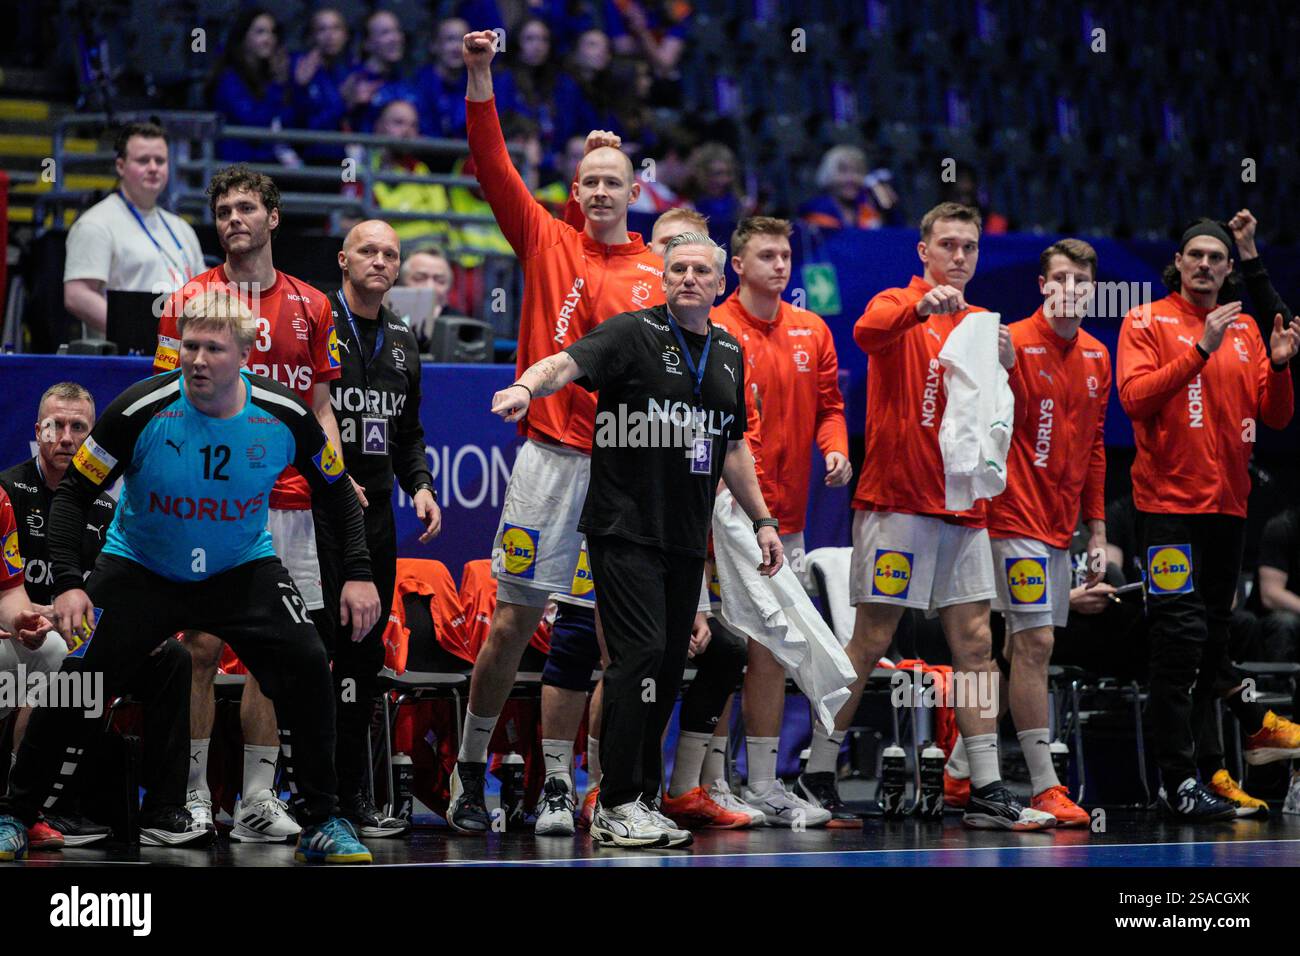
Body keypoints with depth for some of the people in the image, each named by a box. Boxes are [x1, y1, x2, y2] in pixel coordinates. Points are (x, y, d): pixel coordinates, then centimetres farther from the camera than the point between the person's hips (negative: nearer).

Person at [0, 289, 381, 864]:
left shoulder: (286, 416, -16)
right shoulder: (142, 410, -23)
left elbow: (336, 490, 2)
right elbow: (73, 493, -14)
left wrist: (358, 574, -7)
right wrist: (67, 583, -25)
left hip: (243, 569, 1)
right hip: (139, 570, -1)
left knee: (306, 667, -18)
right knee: (78, 683, -13)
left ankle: (322, 825, -3)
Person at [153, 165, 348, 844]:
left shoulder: (311, 308, 12)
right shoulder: (189, 302, 3)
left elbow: (319, 407, 15)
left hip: (288, 502, 3)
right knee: (202, 647, -4)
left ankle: (258, 800, 9)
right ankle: (195, 798, 3)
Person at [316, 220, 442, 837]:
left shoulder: (402, 343, 18)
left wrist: (420, 485, 8)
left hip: (376, 512, 7)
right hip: (314, 509, -7)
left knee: (365, 652, 7)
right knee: (313, 645, -11)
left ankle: (352, 793, 14)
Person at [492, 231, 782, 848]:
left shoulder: (729, 353, 14)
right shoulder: (634, 334, -6)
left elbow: (732, 447, 25)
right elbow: (568, 363, -23)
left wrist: (762, 520, 24)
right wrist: (528, 385, -44)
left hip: (687, 540, 7)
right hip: (625, 532, -6)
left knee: (667, 670, 8)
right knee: (641, 654, -14)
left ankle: (642, 801, 16)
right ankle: (616, 805, -9)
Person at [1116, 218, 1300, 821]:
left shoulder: (1245, 330, 14)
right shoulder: (1147, 323, 1)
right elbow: (1135, 398, -14)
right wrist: (1200, 349, -20)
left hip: (1227, 503, 5)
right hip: (1168, 502, -5)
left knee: (1210, 636, 10)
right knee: (1181, 636, -10)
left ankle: (1190, 768, 19)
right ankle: (1178, 782, -7)